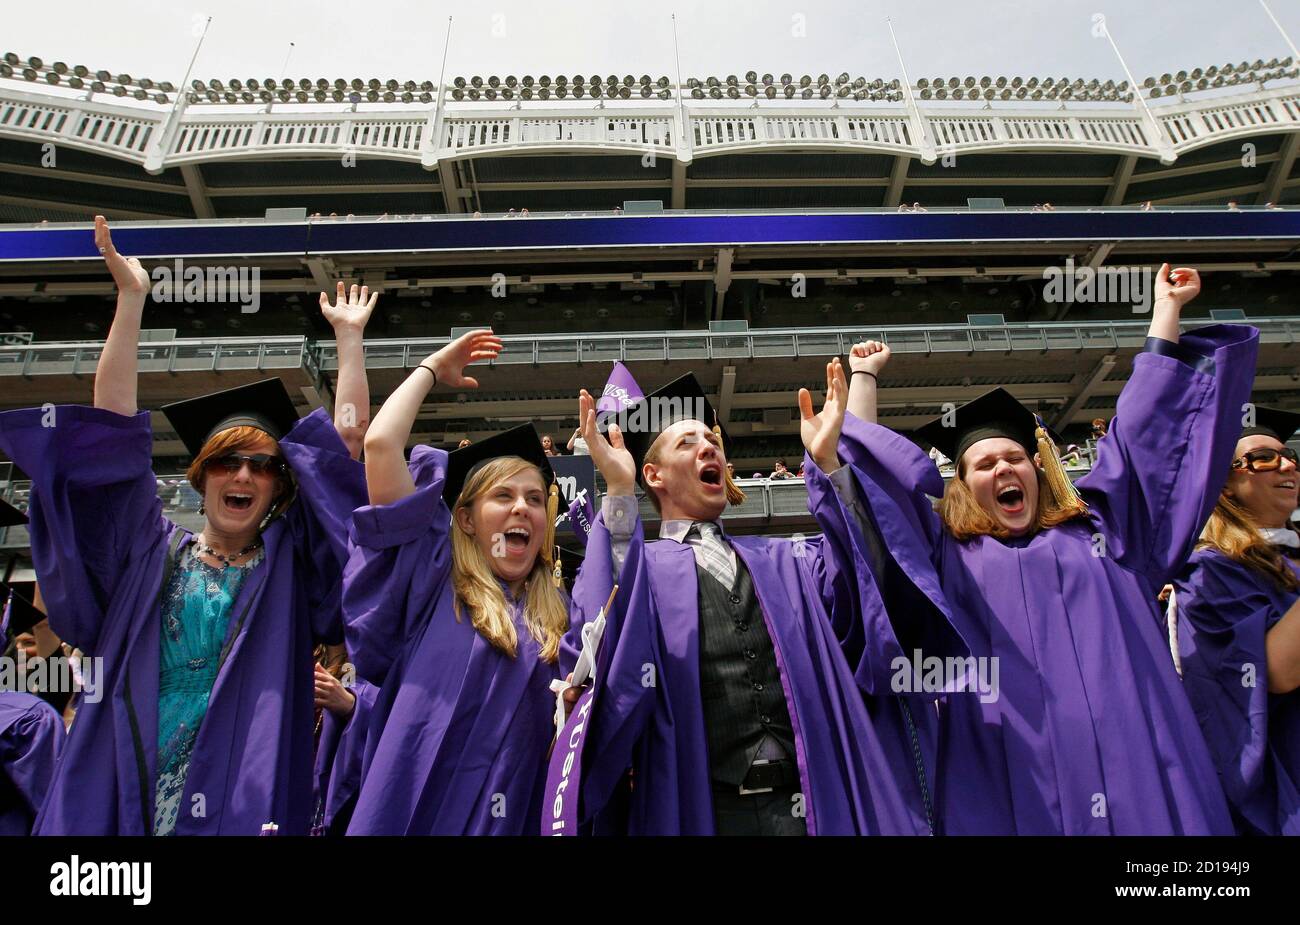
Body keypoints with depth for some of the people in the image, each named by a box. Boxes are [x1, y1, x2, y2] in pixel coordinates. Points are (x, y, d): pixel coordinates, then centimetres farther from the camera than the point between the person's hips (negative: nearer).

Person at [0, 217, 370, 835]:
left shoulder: (292, 563, 6)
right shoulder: (149, 551, 8)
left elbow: (347, 449, 1)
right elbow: (110, 430, 2)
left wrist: (348, 337, 3)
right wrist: (131, 300, -2)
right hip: (117, 800, 1)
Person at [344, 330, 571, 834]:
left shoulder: (560, 615, 9)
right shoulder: (433, 580, 0)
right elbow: (380, 445, -7)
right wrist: (433, 369, 6)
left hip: (514, 820, 3)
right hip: (414, 813, -2)